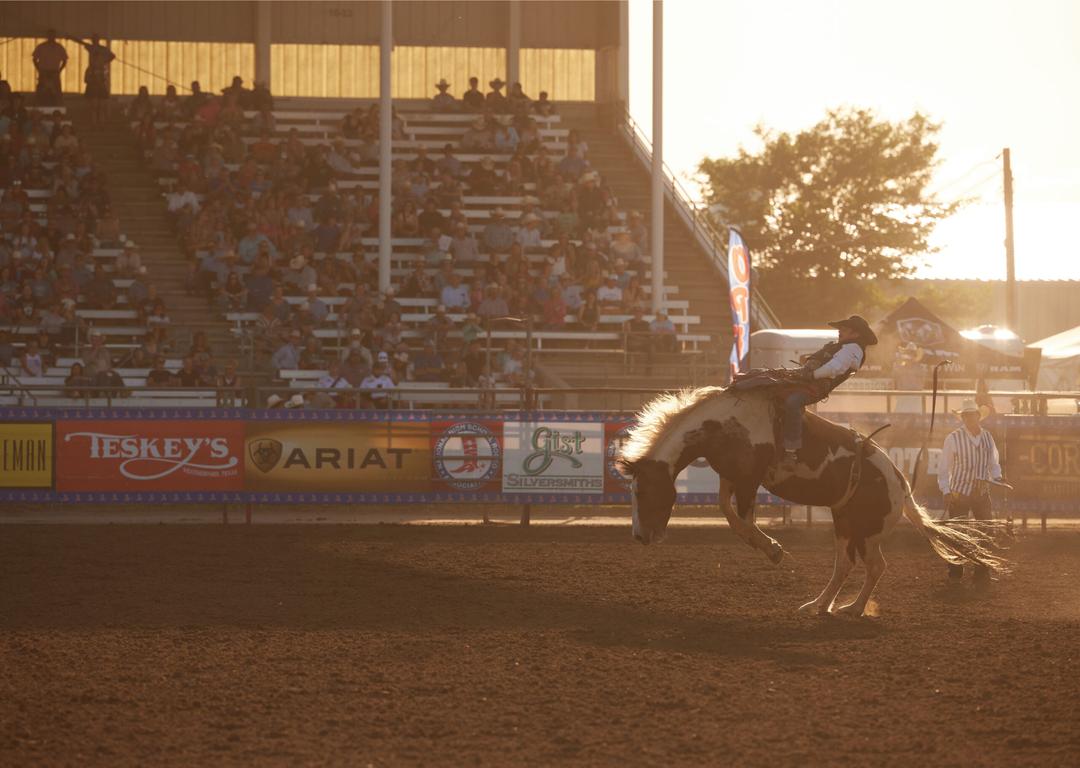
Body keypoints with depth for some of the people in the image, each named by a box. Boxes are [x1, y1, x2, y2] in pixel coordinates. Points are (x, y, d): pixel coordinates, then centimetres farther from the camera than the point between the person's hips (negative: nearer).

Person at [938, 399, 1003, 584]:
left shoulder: (987, 437, 4)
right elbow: (943, 468, -2)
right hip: (959, 492, -4)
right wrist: (946, 492, -9)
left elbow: (994, 463, 16)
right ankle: (955, 574, 11)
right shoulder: (953, 439, -7)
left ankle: (982, 574, 13)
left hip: (982, 492, 4)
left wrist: (997, 477, -4)